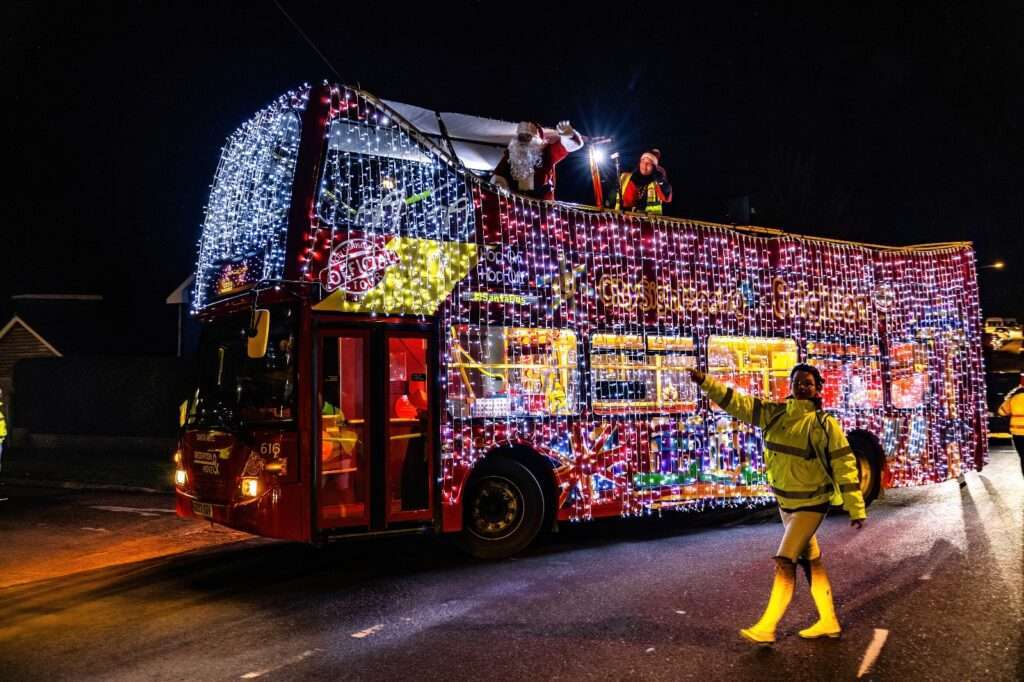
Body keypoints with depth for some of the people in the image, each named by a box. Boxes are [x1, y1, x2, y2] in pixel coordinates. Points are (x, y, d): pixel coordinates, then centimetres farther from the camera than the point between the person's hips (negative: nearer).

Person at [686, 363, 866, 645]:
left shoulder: (825, 424, -15)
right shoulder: (774, 413, -1)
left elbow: (844, 465, -14)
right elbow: (737, 403, -7)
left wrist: (856, 509, -14)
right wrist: (705, 382, -20)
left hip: (811, 504, -6)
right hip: (785, 502, 6)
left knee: (785, 561, -9)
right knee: (810, 561, 15)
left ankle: (766, 627, 0)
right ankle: (828, 621, 29)